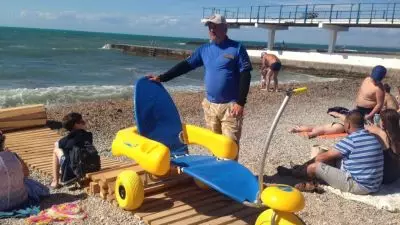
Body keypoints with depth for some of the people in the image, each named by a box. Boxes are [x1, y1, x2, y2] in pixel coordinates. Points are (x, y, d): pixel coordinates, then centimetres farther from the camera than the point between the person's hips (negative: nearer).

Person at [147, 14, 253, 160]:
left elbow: (245, 75, -9)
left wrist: (240, 103, -15)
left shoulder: (237, 48, -6)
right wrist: (161, 78, 0)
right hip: (210, 105, 5)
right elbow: (185, 65, 7)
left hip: (230, 106, -5)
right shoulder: (204, 49, 8)